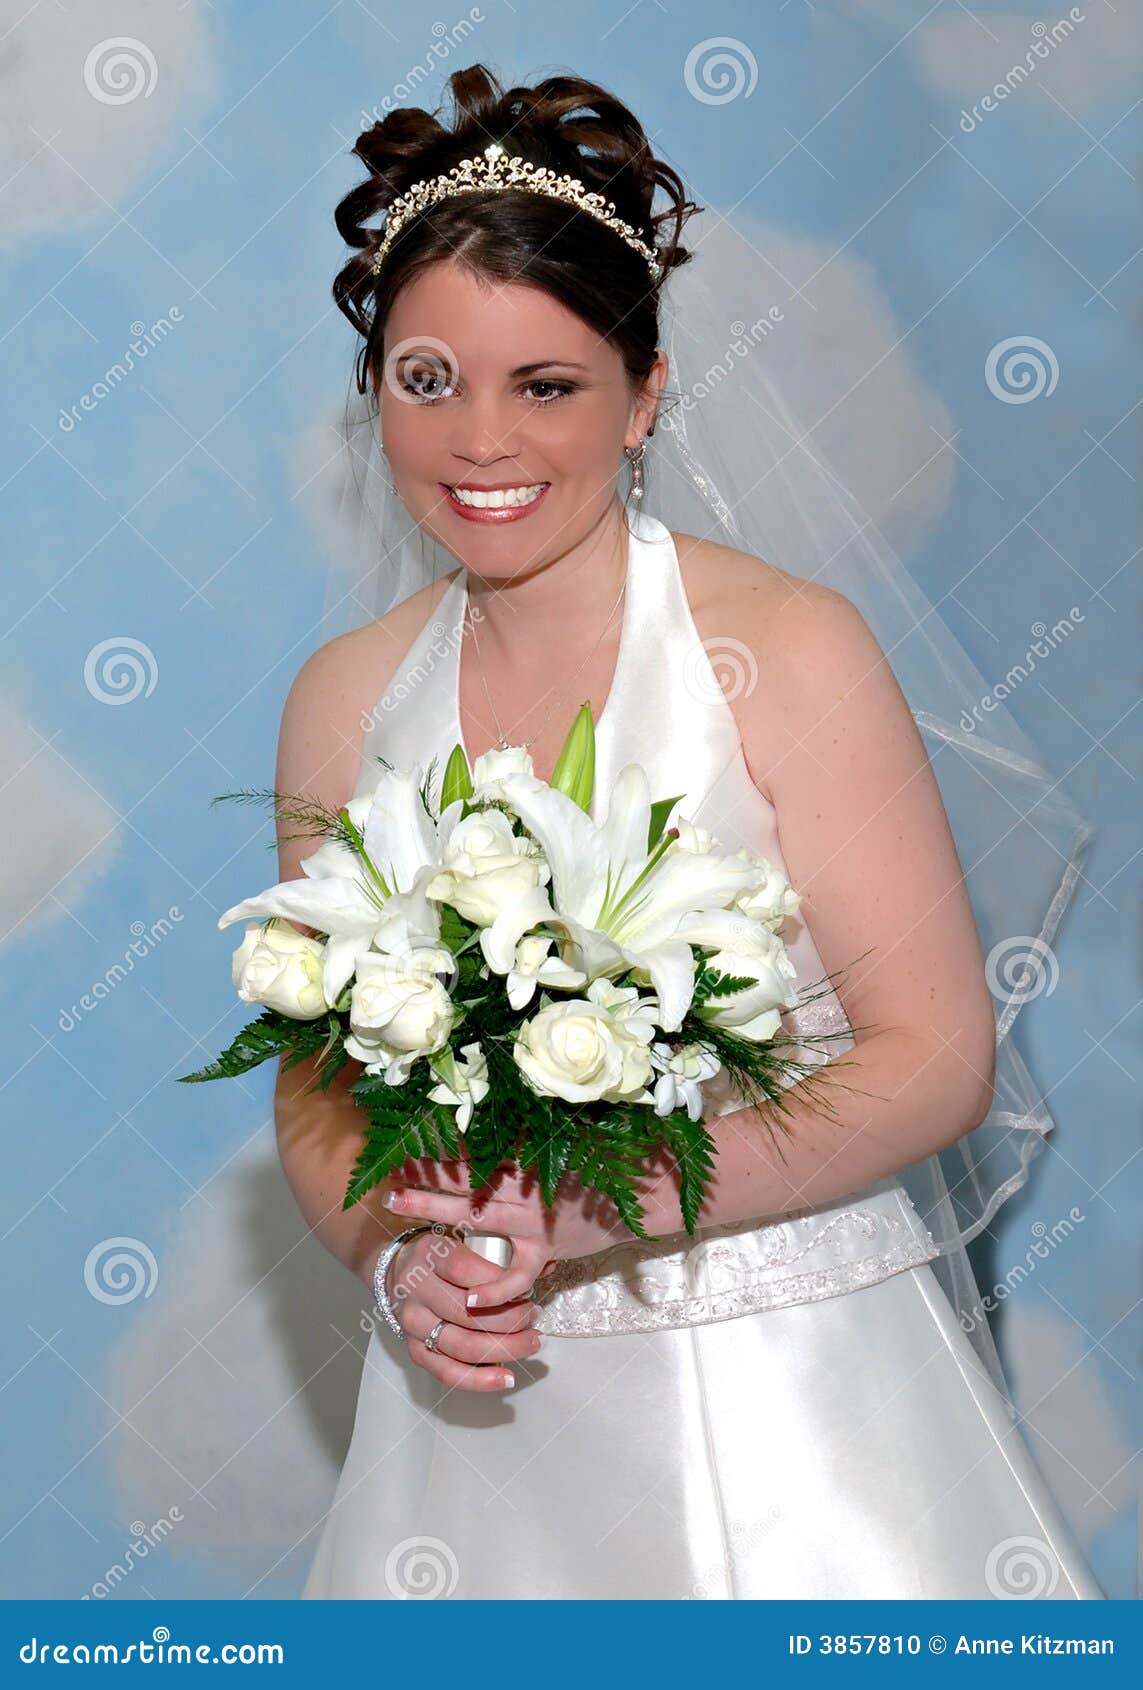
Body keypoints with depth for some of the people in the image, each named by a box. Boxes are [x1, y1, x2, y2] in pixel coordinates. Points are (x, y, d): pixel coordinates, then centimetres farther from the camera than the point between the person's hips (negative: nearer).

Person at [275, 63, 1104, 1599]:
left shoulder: (789, 649, -10)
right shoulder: (343, 701, 4)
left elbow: (939, 1062, -11)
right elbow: (317, 1085, 10)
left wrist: (600, 1203, -19)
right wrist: (400, 1257, -11)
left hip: (788, 1379, -3)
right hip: (487, 1398, 3)